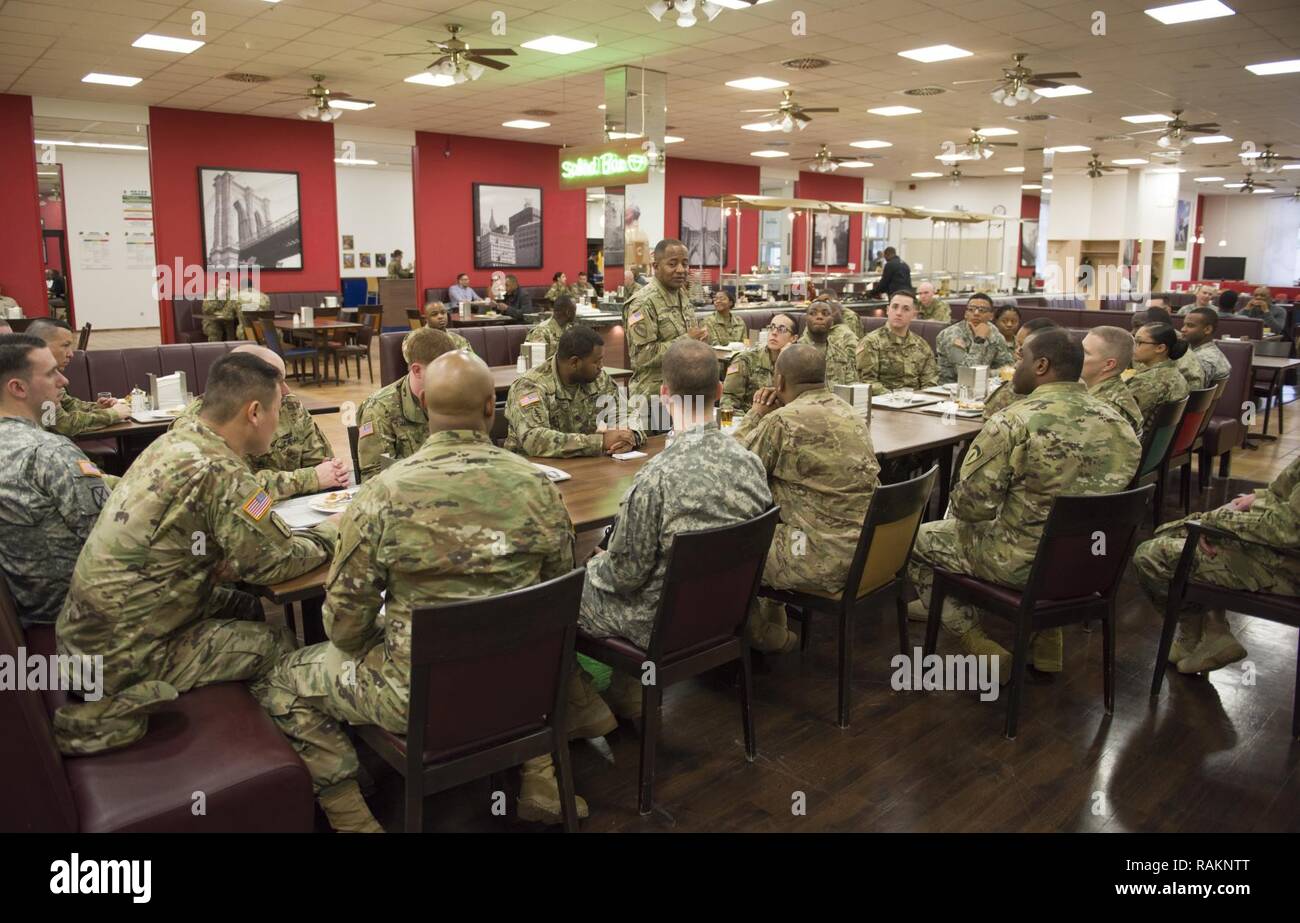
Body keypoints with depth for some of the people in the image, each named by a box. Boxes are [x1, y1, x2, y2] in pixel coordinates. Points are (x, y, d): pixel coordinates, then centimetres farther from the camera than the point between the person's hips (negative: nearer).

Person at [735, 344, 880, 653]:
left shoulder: (781, 421, -17)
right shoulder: (849, 413, 9)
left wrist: (756, 414, 6)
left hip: (827, 560, -8)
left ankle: (763, 636, 34)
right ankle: (774, 628, 38)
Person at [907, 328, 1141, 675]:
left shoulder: (1015, 422, -21)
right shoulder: (1117, 421, -1)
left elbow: (971, 505, -20)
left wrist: (956, 508, 3)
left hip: (1023, 566, -7)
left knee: (916, 540, 12)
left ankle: (978, 644, 7)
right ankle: (1047, 633, 27)